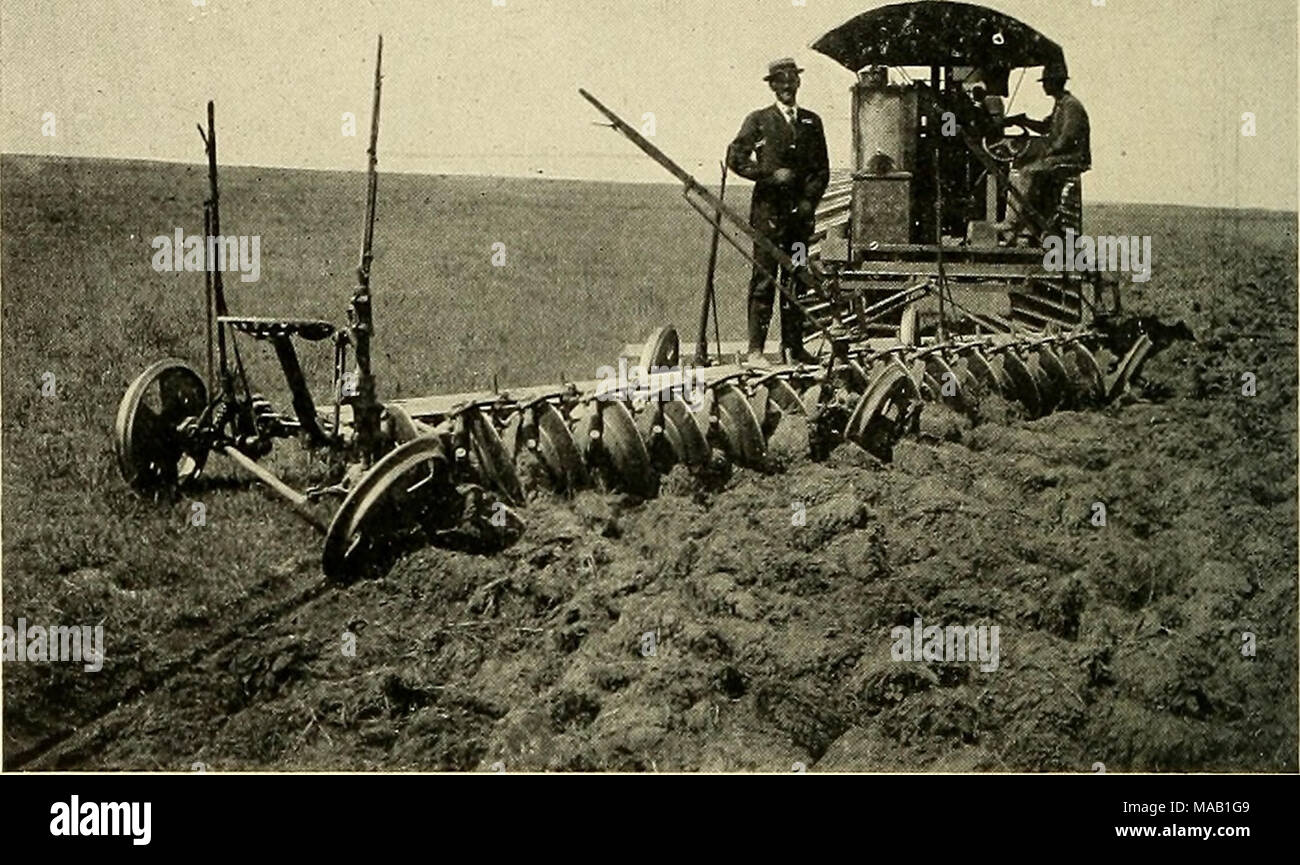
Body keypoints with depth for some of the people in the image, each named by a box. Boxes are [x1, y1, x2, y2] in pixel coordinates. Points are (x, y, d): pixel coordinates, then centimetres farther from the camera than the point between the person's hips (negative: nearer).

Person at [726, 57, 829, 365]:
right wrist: (770, 174, -11)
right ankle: (755, 348, -6)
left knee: (796, 279, 6)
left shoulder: (812, 122, 15)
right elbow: (735, 158, -2)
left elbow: (822, 168, 14)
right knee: (764, 279, -7)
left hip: (801, 211, 4)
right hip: (768, 210, -4)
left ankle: (793, 346, 11)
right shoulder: (759, 120, 4)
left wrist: (810, 199, -1)